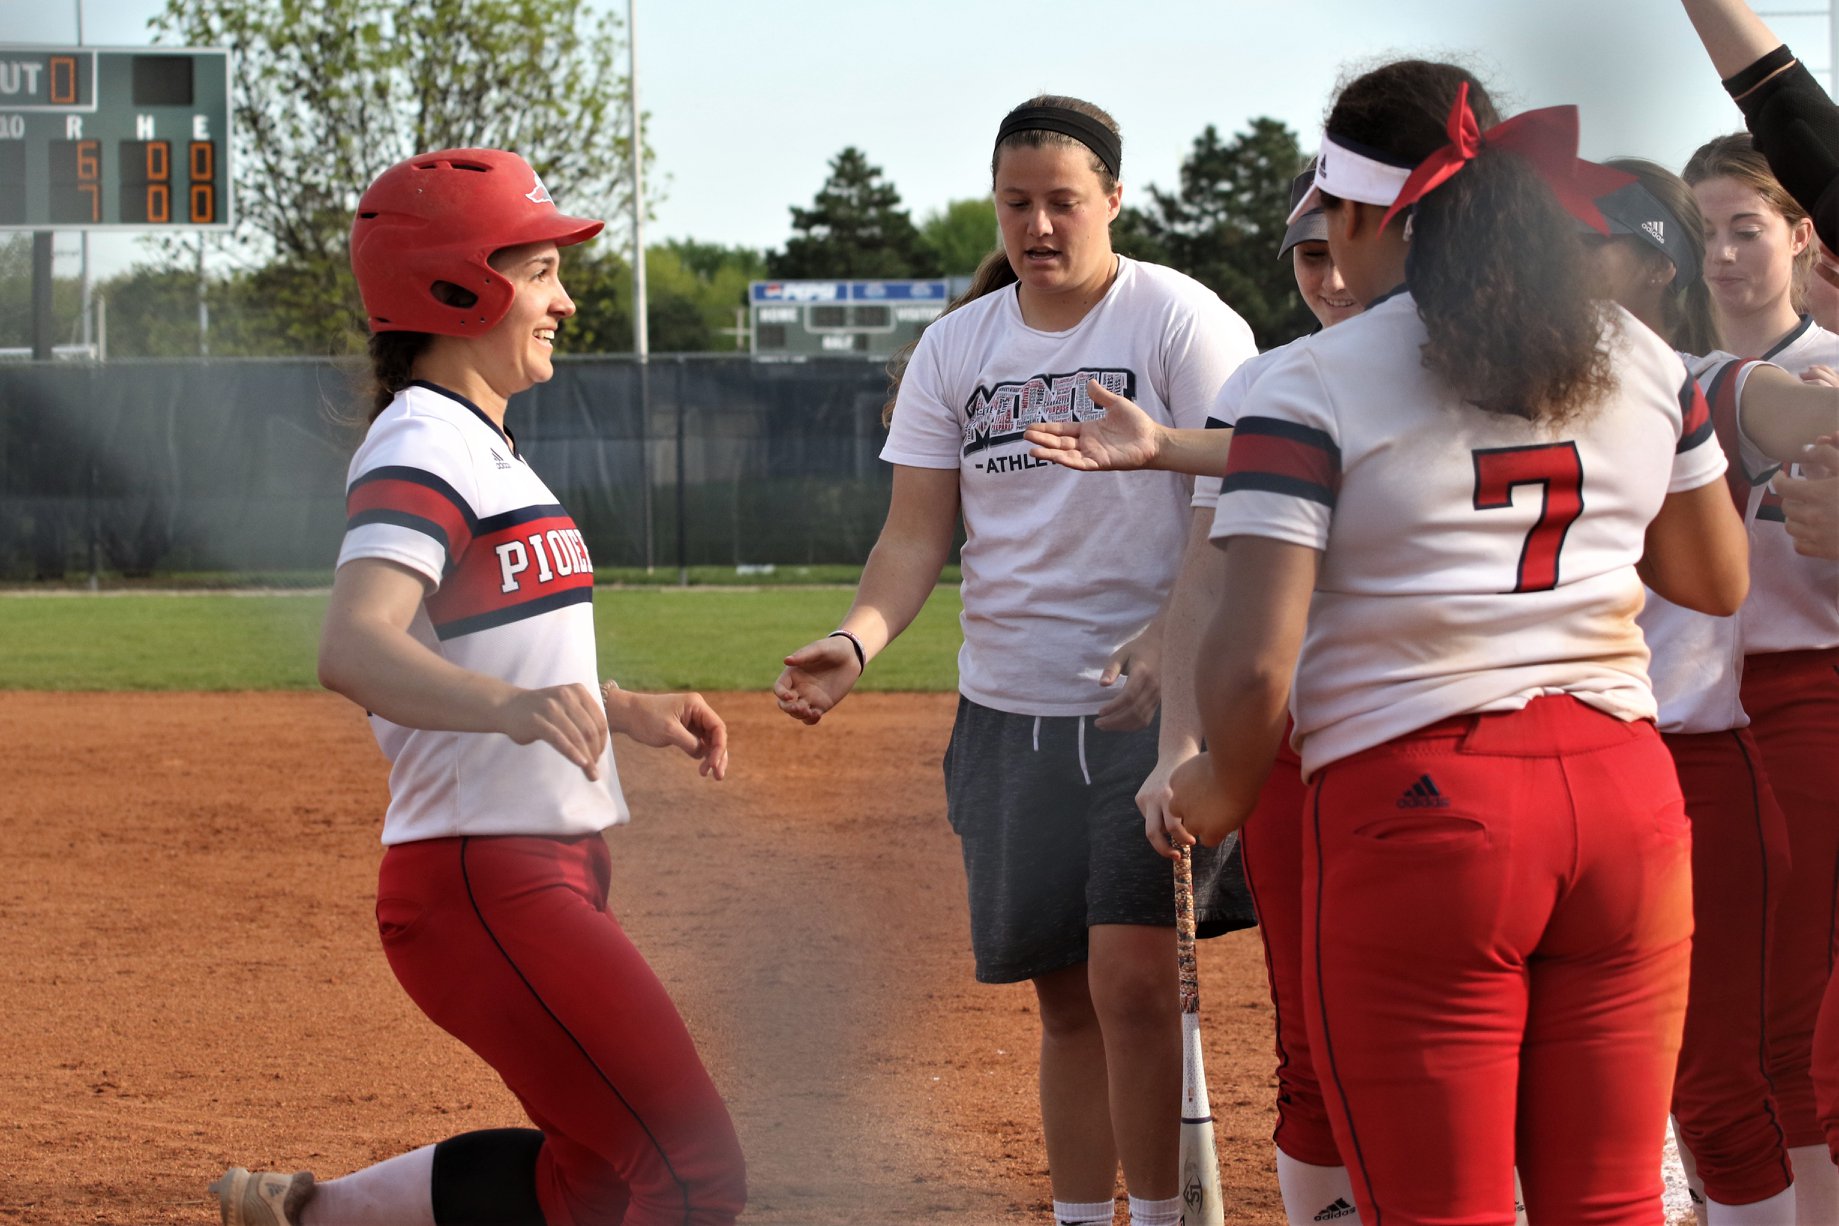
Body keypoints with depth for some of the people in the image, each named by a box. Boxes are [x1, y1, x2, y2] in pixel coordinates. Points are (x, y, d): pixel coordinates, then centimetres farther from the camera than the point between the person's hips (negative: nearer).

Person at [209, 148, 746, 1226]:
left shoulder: (484, 449, 18)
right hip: (483, 883, -10)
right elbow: (354, 650, -33)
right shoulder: (421, 451, -15)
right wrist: (508, 704, -49)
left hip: (557, 877, 10)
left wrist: (632, 713, 22)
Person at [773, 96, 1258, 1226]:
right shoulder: (956, 348, 8)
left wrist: (1171, 638, -29)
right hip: (1009, 709, 5)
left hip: (1159, 705, -5)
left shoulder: (1182, 322, -6)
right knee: (1065, 995, 10)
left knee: (1132, 978, -13)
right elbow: (918, 532, 6)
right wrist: (858, 639, -14)